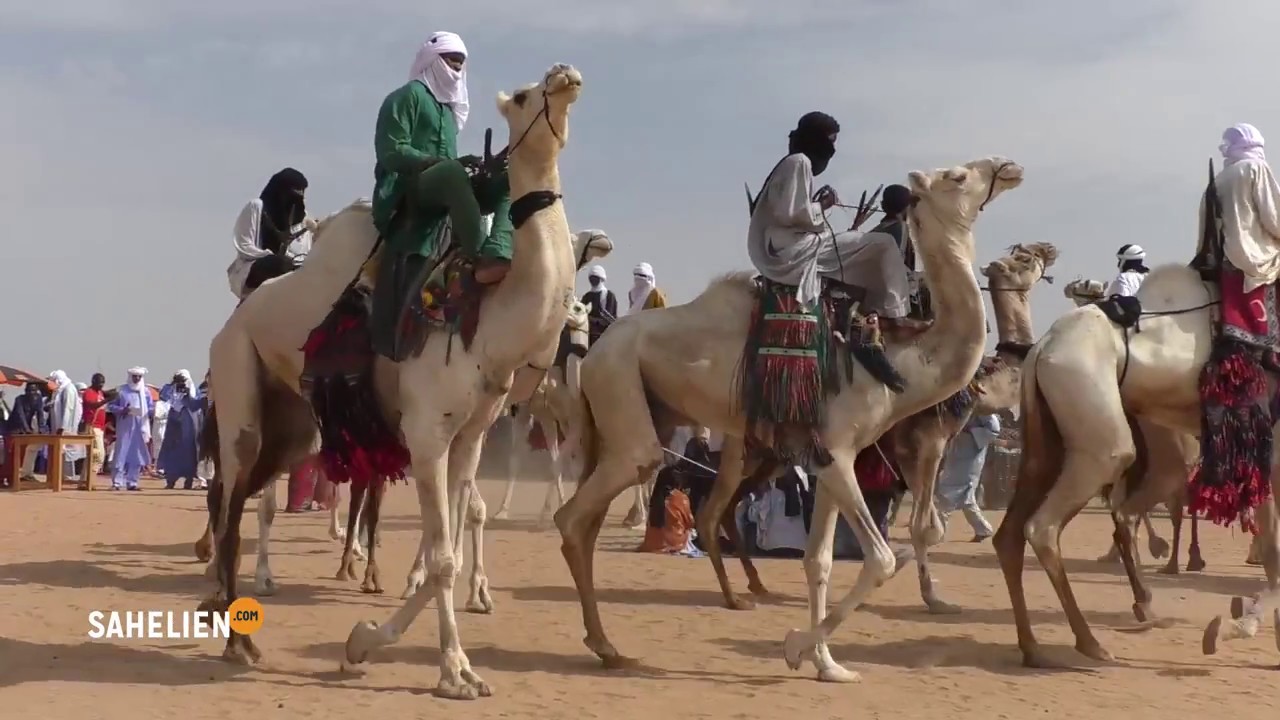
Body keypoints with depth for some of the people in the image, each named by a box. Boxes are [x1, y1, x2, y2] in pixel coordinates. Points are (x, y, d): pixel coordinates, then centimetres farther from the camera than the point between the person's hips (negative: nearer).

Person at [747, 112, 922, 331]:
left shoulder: (792, 163, 21)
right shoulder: (799, 162, -9)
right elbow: (789, 213, -20)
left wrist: (817, 205, 9)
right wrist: (821, 206, -5)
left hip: (781, 251, 11)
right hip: (793, 250, -11)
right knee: (883, 244, -7)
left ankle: (876, 311, 18)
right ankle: (893, 313, -5)